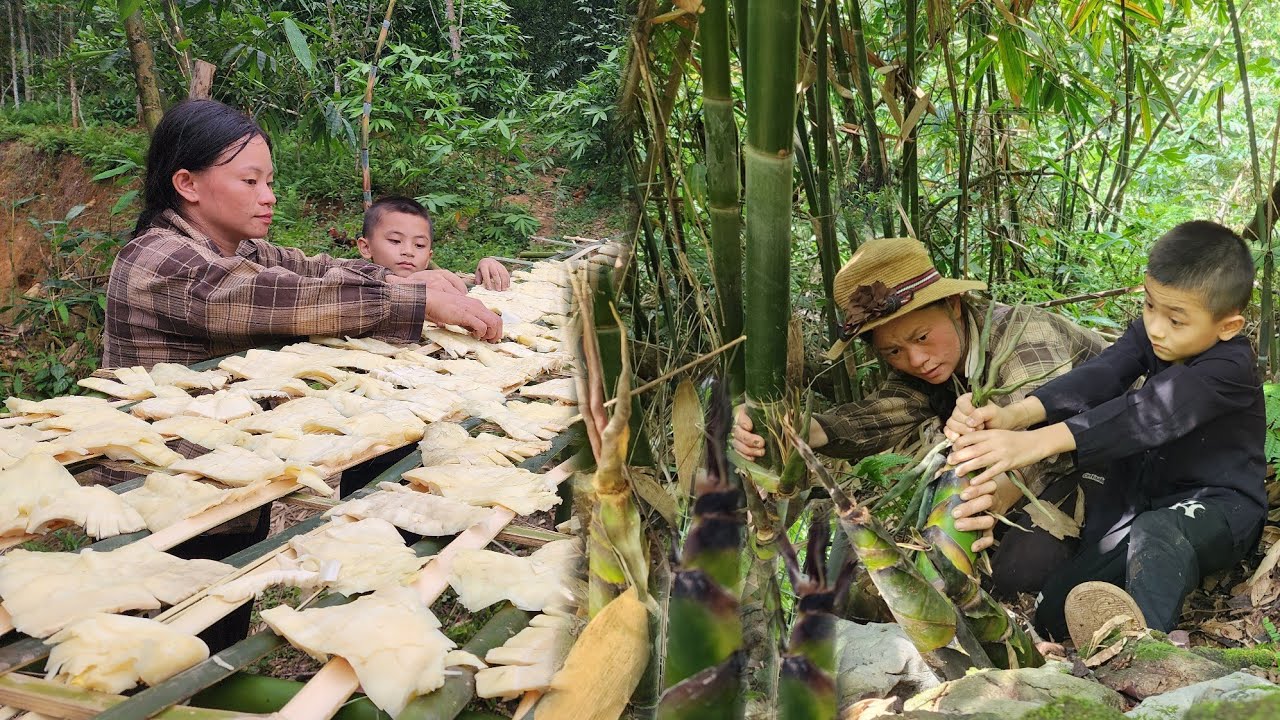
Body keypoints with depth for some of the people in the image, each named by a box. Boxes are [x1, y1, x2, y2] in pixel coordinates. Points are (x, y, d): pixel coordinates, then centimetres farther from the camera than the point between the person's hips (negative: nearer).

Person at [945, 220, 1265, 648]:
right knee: (1053, 614, -10)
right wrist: (1016, 415, -40)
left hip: (1218, 505, -7)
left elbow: (1144, 414, -36)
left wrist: (1037, 442, -49)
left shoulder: (1230, 368, -22)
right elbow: (1097, 379, -19)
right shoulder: (1147, 335, -1)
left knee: (1158, 532, -45)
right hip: (1144, 496, 7)